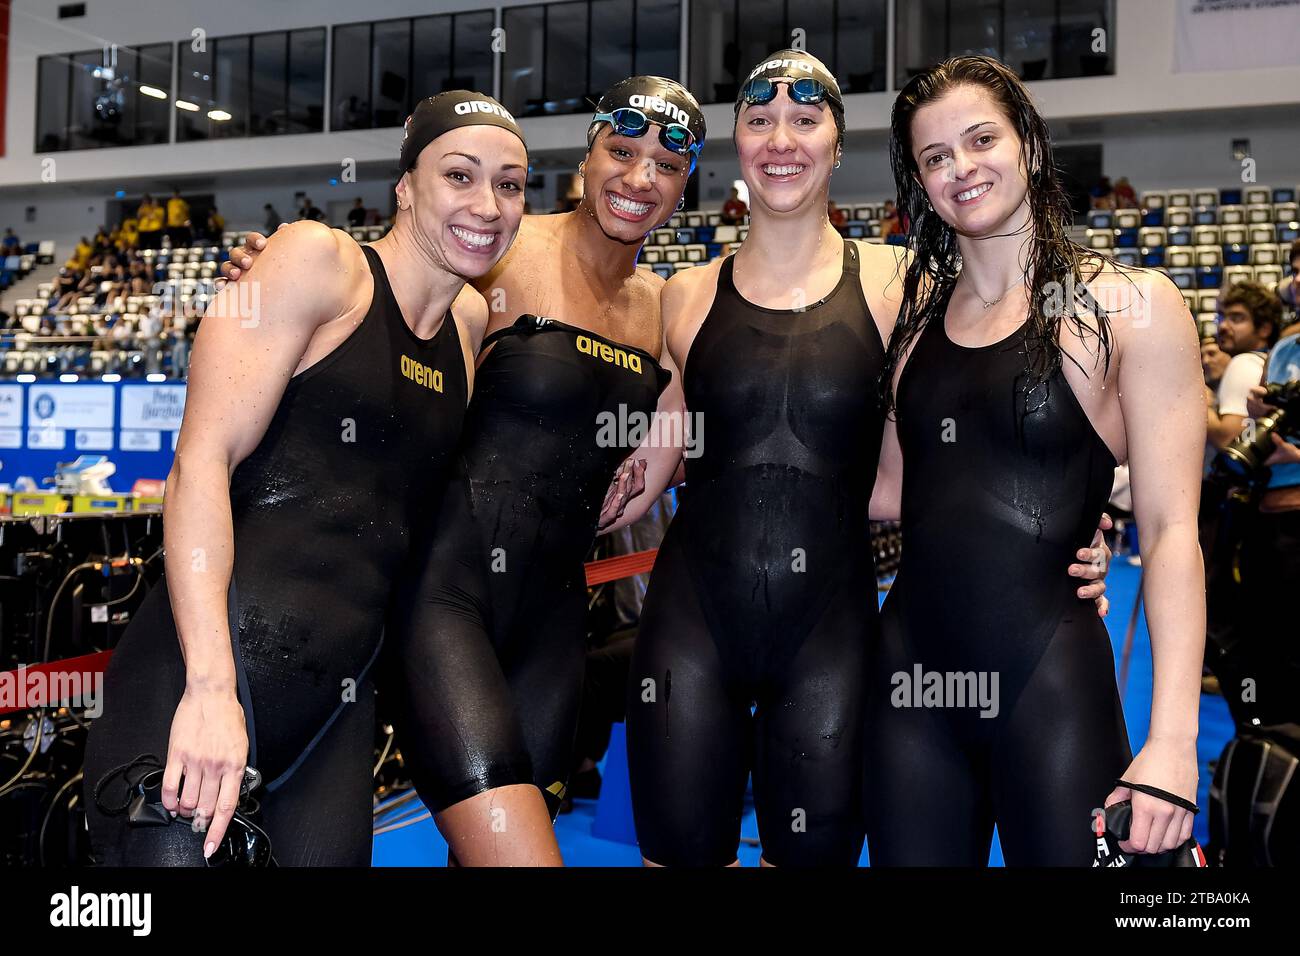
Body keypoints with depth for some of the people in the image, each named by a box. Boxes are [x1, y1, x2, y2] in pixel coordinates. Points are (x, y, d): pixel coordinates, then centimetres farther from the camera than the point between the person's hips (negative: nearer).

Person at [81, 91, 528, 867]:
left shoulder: (474, 321, 15)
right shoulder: (317, 261, -5)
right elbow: (202, 460, -13)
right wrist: (210, 686, -22)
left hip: (339, 708, 7)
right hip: (203, 675, -7)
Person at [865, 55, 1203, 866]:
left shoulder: (1131, 307, -6)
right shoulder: (913, 314, 9)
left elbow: (1171, 530, -10)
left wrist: (1172, 741, -17)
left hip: (1047, 679, -4)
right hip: (912, 671, 5)